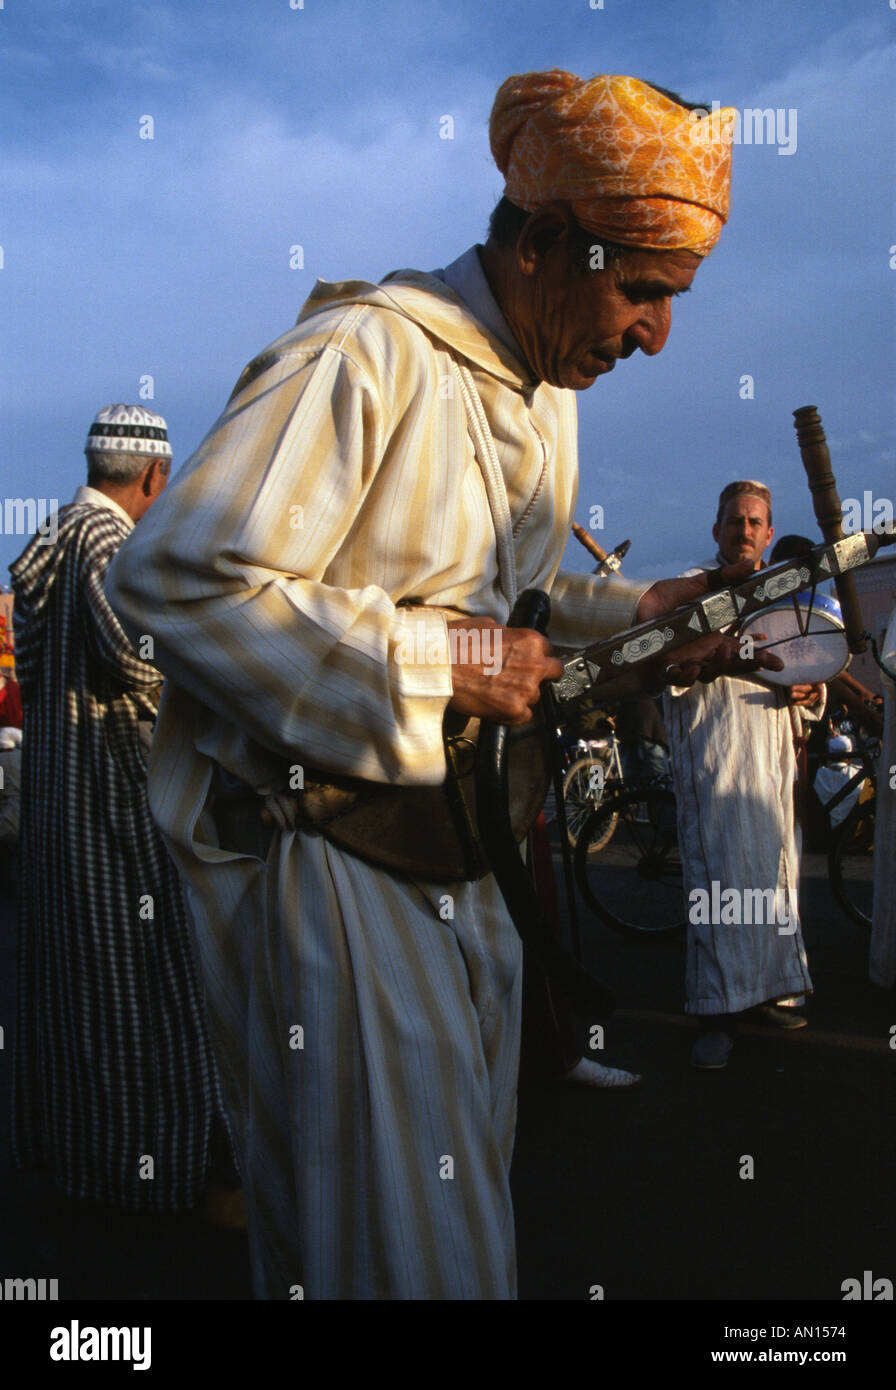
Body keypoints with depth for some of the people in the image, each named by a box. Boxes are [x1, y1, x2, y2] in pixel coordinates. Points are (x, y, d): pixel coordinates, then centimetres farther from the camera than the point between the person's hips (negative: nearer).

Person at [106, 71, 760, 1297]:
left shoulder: (547, 394, 11)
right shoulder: (366, 358, -20)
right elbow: (173, 578, -27)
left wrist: (647, 612, 5)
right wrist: (436, 667, -25)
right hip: (319, 834, -9)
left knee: (468, 1184, 21)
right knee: (386, 1227, 1)